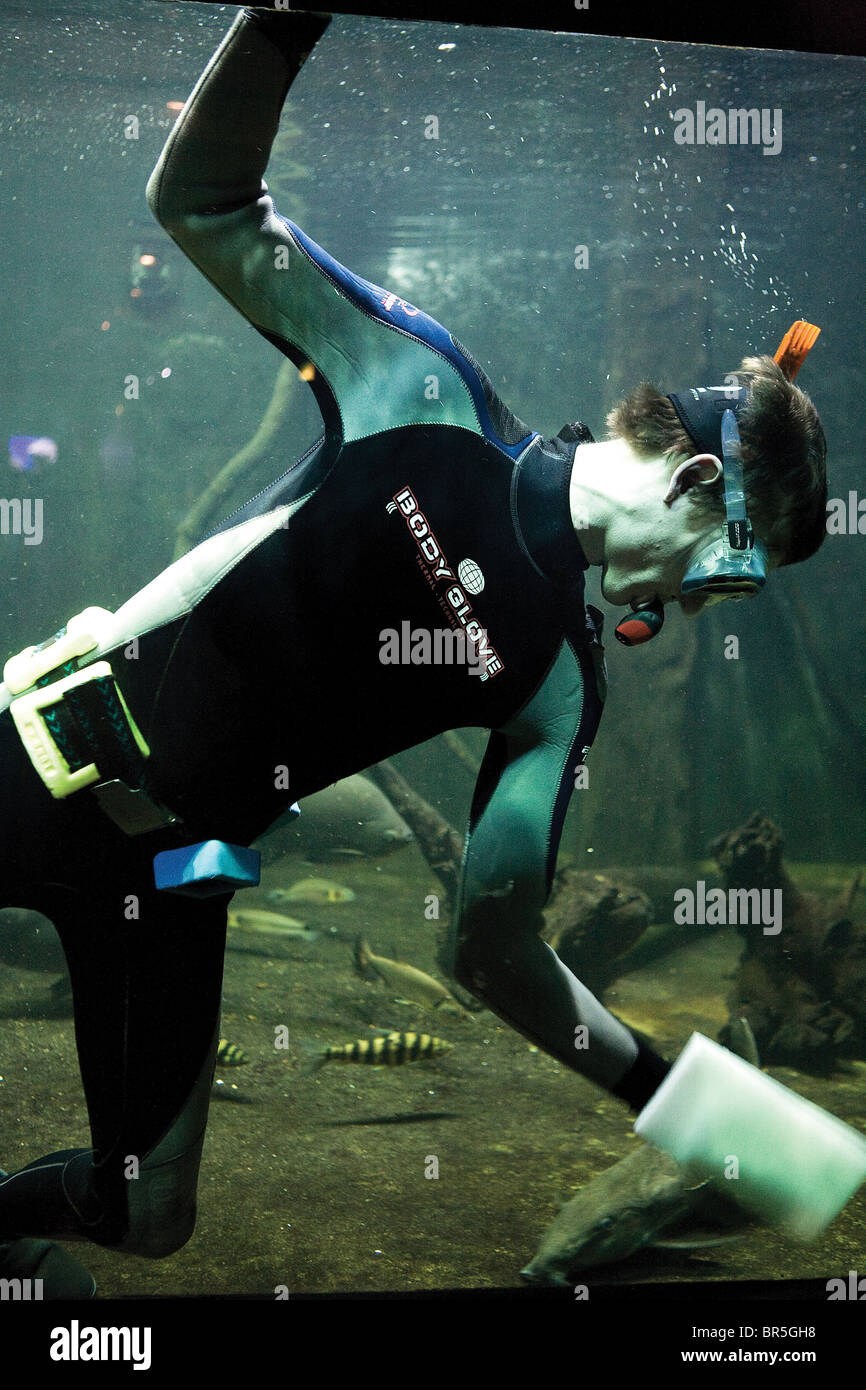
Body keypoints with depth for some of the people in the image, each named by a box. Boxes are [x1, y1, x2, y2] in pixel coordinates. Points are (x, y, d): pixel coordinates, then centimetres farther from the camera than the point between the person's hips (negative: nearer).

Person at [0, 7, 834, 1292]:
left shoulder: (563, 683, -4)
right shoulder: (429, 390, -12)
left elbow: (496, 955, 0)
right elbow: (204, 206, -11)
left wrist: (666, 1091, -4)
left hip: (172, 874, 3)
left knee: (147, 1218, 3)